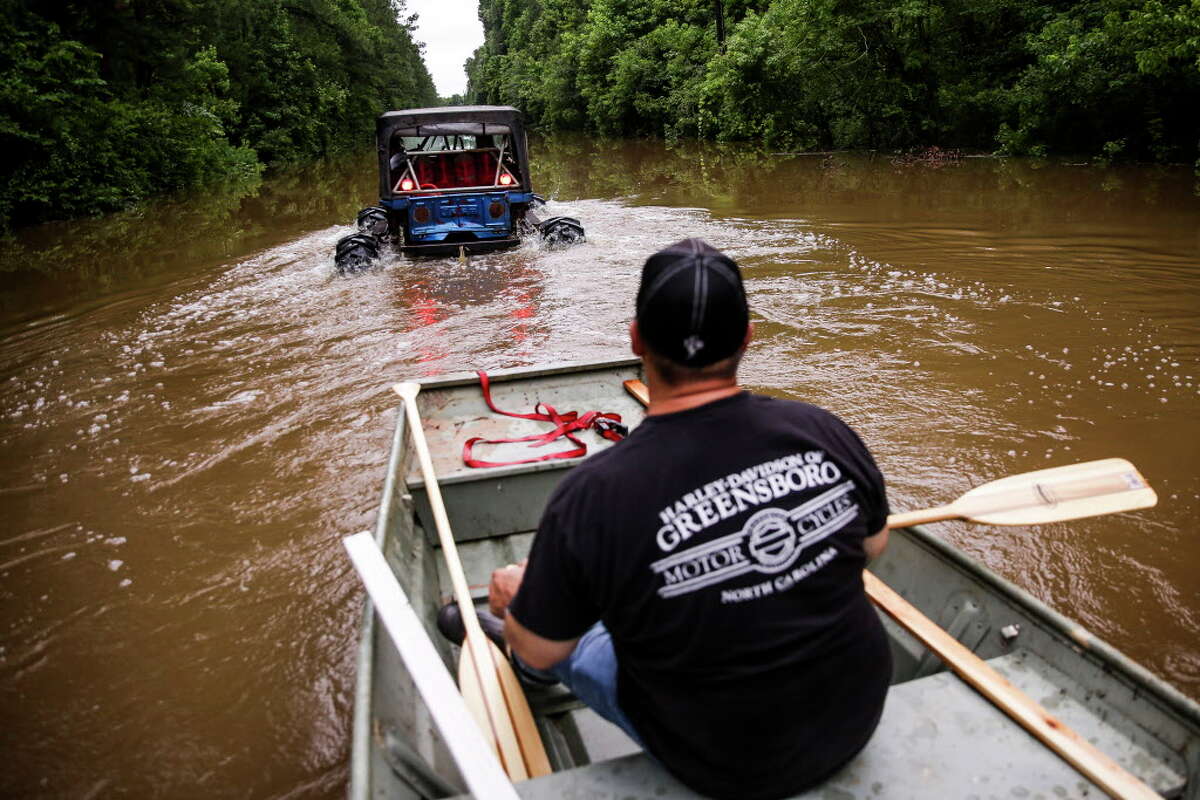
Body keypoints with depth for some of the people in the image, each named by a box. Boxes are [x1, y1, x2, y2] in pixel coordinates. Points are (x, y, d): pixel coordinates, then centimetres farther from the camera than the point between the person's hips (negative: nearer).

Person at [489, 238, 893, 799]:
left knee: (573, 642, 20)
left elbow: (541, 650, -13)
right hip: (857, 721, 4)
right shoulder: (824, 433, -18)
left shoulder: (592, 495, -30)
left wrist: (517, 596, 10)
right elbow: (874, 545, 2)